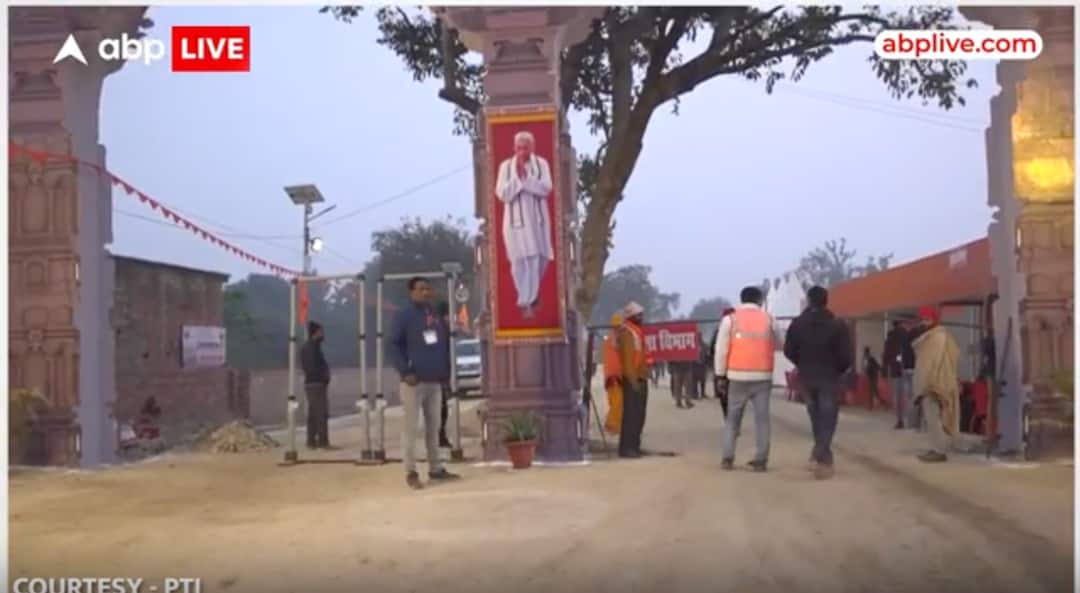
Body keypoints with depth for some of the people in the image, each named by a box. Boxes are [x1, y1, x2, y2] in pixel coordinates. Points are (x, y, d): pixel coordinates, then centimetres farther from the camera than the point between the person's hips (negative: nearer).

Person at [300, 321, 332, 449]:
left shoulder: (305, 347, 17)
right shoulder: (313, 347, -14)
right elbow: (316, 366, -20)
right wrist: (325, 377, -9)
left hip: (309, 383, 10)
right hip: (317, 383, -10)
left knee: (313, 413, 11)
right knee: (322, 413, -9)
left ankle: (311, 441, 12)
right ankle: (323, 441, -11)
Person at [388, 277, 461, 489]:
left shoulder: (436, 316, 13)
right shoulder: (404, 316, -5)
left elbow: (445, 345, 19)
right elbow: (393, 346, -10)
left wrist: (445, 371, 10)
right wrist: (405, 372, -18)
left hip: (435, 381, 6)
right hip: (414, 381, -6)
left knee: (433, 427, 12)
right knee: (411, 427, -2)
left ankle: (436, 468, 20)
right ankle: (411, 472, 4)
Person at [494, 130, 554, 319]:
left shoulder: (541, 164, 2)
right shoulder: (506, 166, 0)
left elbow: (546, 189, -11)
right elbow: (502, 194, -7)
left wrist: (525, 176, -16)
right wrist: (517, 176, -15)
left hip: (537, 218, 2)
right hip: (515, 219, -2)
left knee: (539, 259, 8)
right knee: (520, 260, -6)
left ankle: (530, 297, 32)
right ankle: (526, 302, 0)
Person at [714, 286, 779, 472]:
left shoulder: (730, 319, 1)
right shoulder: (768, 319, 4)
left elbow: (721, 349, -2)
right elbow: (777, 345, 12)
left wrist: (721, 374, 5)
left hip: (737, 376, 0)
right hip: (762, 376, 0)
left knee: (733, 417, 10)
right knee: (762, 418, 5)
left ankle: (727, 458, 7)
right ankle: (760, 461, 3)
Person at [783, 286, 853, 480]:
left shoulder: (797, 324, 1)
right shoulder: (837, 324, -9)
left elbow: (789, 351, -1)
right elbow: (846, 355, -13)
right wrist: (839, 370, 7)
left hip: (806, 377, 3)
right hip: (830, 378, -3)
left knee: (816, 417, 17)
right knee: (827, 419, 1)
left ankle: (823, 457, 22)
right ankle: (820, 457, -13)